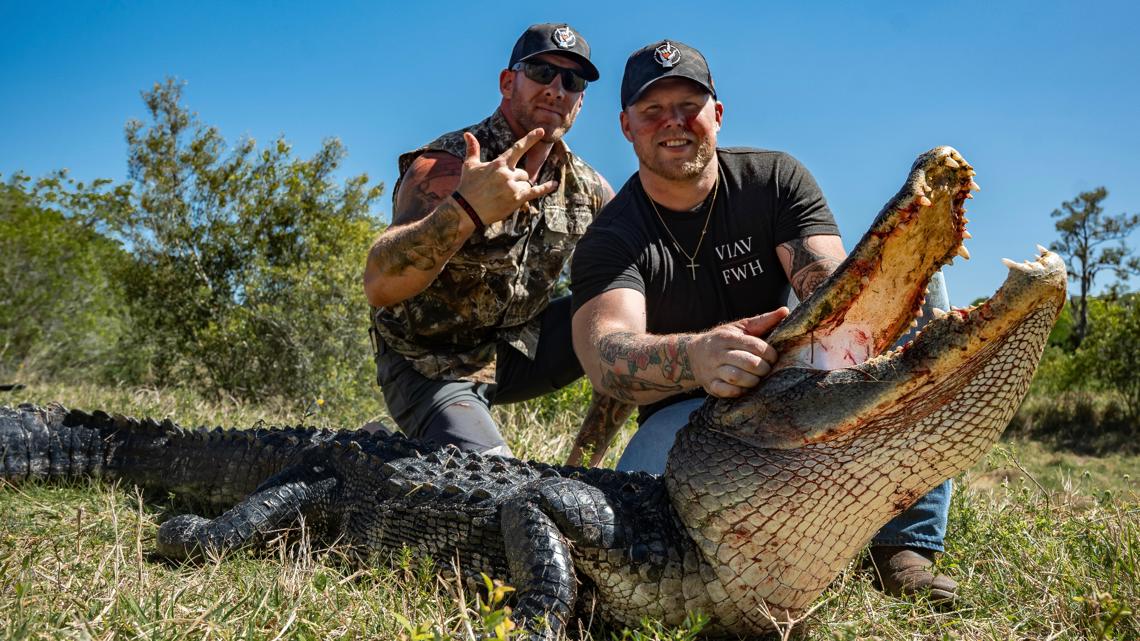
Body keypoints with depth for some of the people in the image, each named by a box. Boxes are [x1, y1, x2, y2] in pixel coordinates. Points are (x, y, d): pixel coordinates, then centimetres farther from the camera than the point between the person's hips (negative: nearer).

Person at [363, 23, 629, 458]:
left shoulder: (586, 186, -3)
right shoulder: (445, 167, -21)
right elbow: (379, 285, -35)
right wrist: (466, 210, -52)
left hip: (518, 348, 6)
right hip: (432, 367, -6)